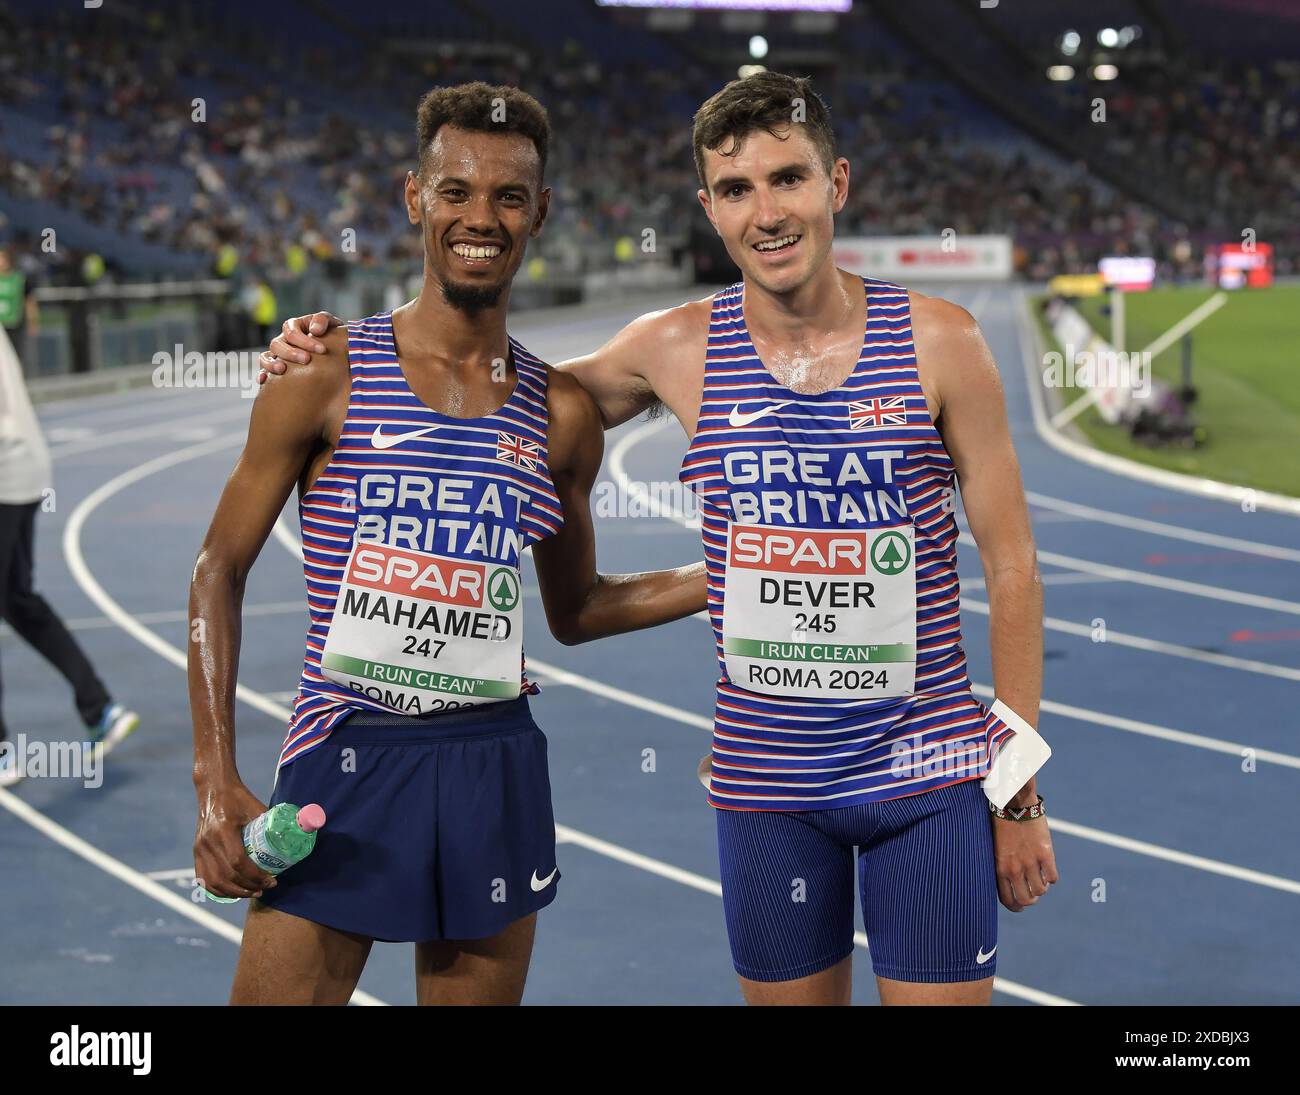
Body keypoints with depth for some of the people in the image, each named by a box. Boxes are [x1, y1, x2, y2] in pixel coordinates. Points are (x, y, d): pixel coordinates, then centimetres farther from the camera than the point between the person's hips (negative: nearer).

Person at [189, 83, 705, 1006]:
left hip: (494, 767, 3)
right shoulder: (326, 376, -3)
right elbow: (220, 572, 0)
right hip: (344, 758, -3)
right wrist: (216, 780, -8)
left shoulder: (562, 416, 7)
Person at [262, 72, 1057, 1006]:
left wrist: (1021, 789, -2)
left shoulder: (938, 341, -5)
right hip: (765, 782, 1)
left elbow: (1011, 565, -1)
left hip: (930, 772, -1)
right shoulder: (679, 351, -1)